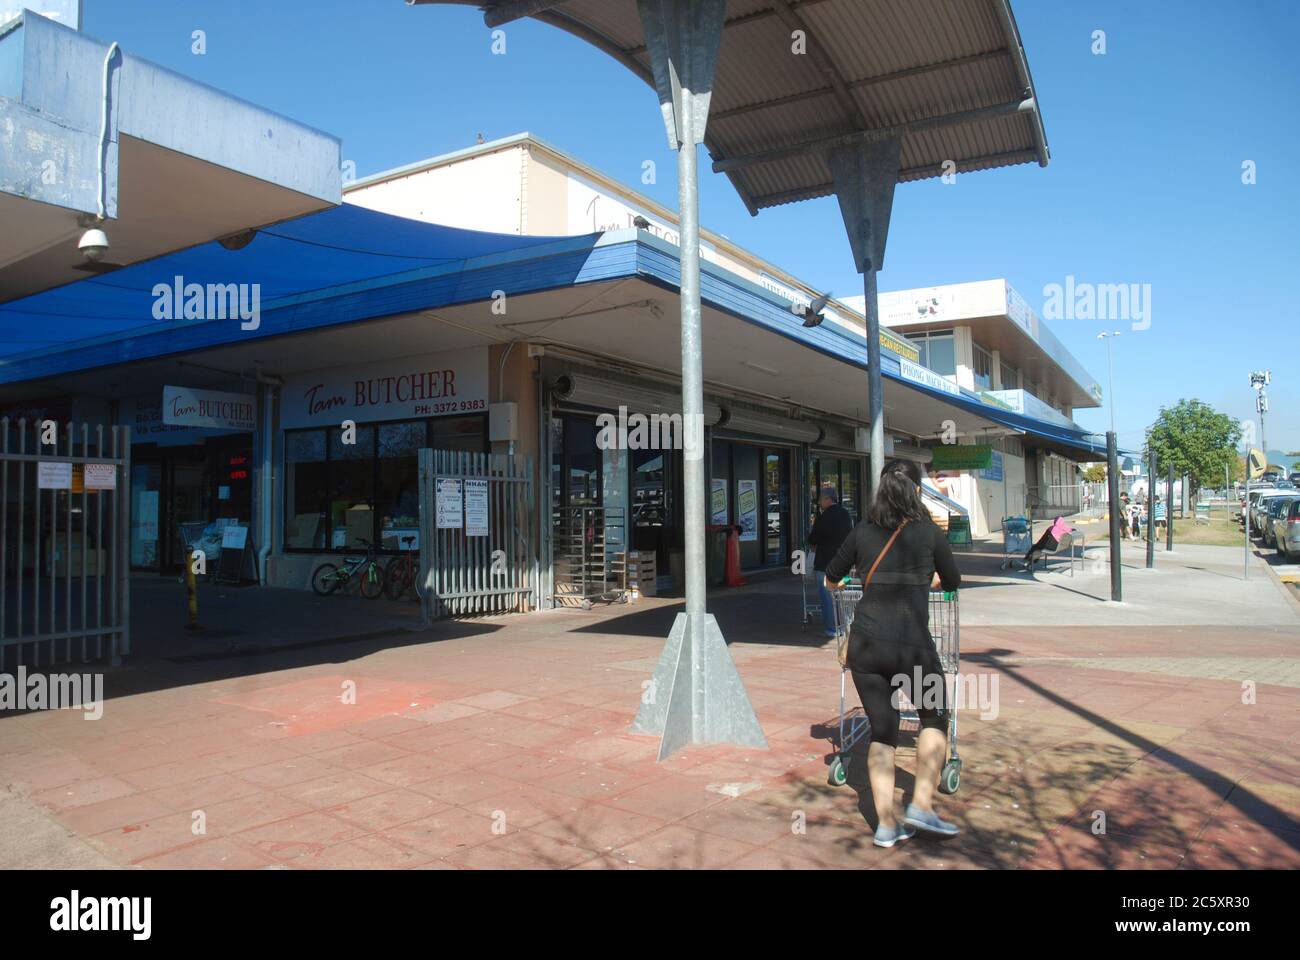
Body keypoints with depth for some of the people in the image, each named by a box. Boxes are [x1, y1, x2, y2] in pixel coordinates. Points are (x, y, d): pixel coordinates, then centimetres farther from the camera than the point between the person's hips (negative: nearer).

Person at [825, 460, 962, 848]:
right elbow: (953, 582, 16)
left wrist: (841, 585, 41)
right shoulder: (929, 532, 1)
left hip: (865, 643, 3)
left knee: (882, 730, 13)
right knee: (934, 717, 19)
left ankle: (886, 825, 13)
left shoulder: (862, 532, 7)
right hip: (912, 643, -3)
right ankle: (921, 805, 11)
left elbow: (830, 579, 18)